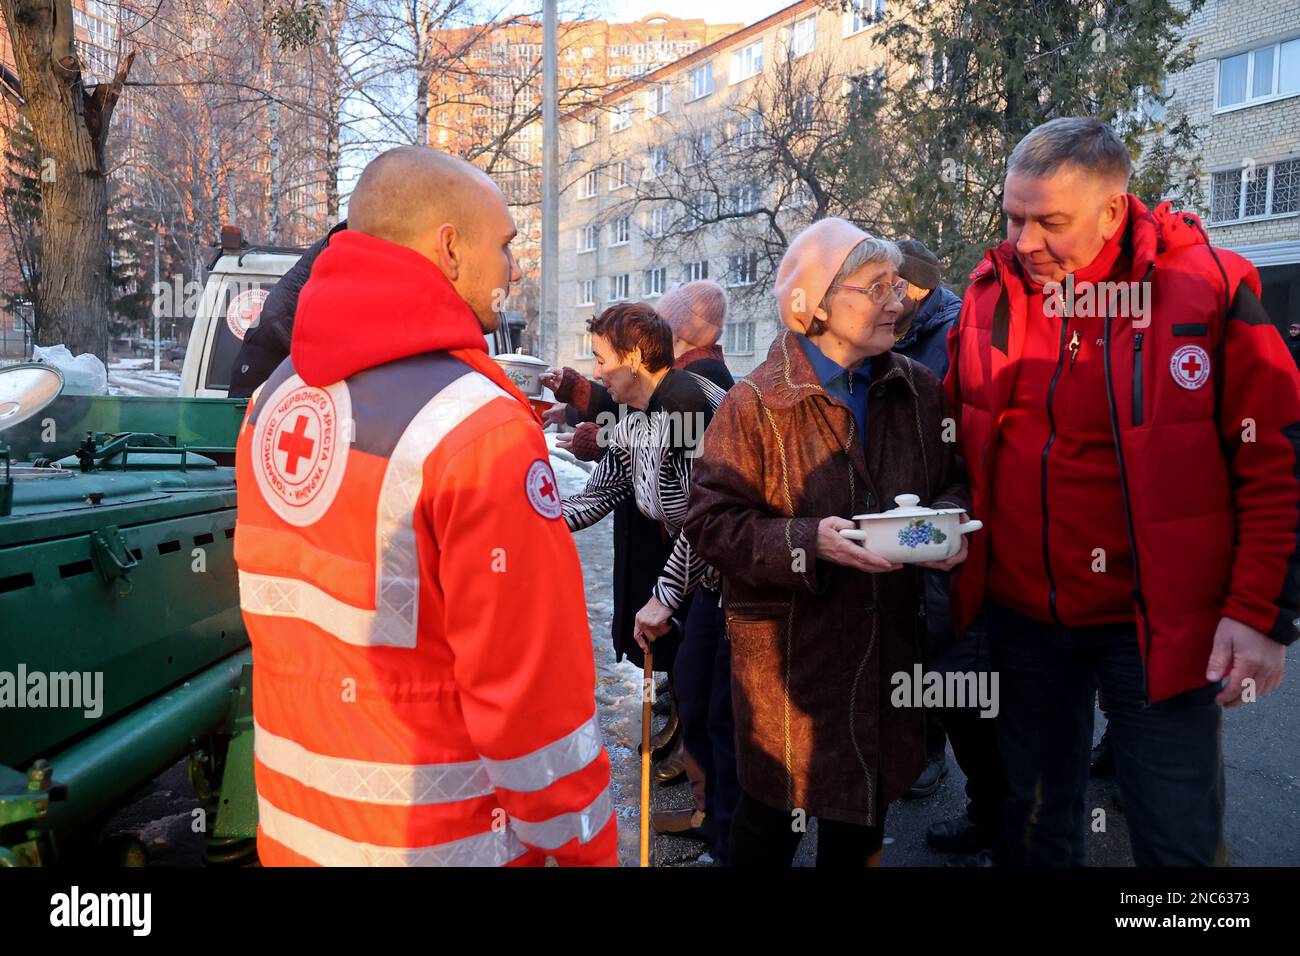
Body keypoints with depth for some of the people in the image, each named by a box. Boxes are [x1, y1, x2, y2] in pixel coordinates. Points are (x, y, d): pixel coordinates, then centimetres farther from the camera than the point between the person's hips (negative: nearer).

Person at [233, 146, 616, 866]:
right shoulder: (478, 427, -23)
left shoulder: (272, 401, 3)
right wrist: (582, 846, -10)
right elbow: (533, 686, -22)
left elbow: (287, 618, 9)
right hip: (439, 839, -7)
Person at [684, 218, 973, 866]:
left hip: (889, 638, 5)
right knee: (774, 813, 11)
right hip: (786, 647, -4)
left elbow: (949, 480, 13)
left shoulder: (918, 390, 3)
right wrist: (809, 541, -28)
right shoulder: (756, 403, -13)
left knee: (866, 806, 21)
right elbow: (711, 521, -15)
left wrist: (948, 521, -10)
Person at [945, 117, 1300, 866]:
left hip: (1159, 621, -3)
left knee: (1177, 838, 9)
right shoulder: (989, 296, 0)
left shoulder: (1209, 288, -11)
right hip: (1020, 614, 4)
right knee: (1037, 820, 19)